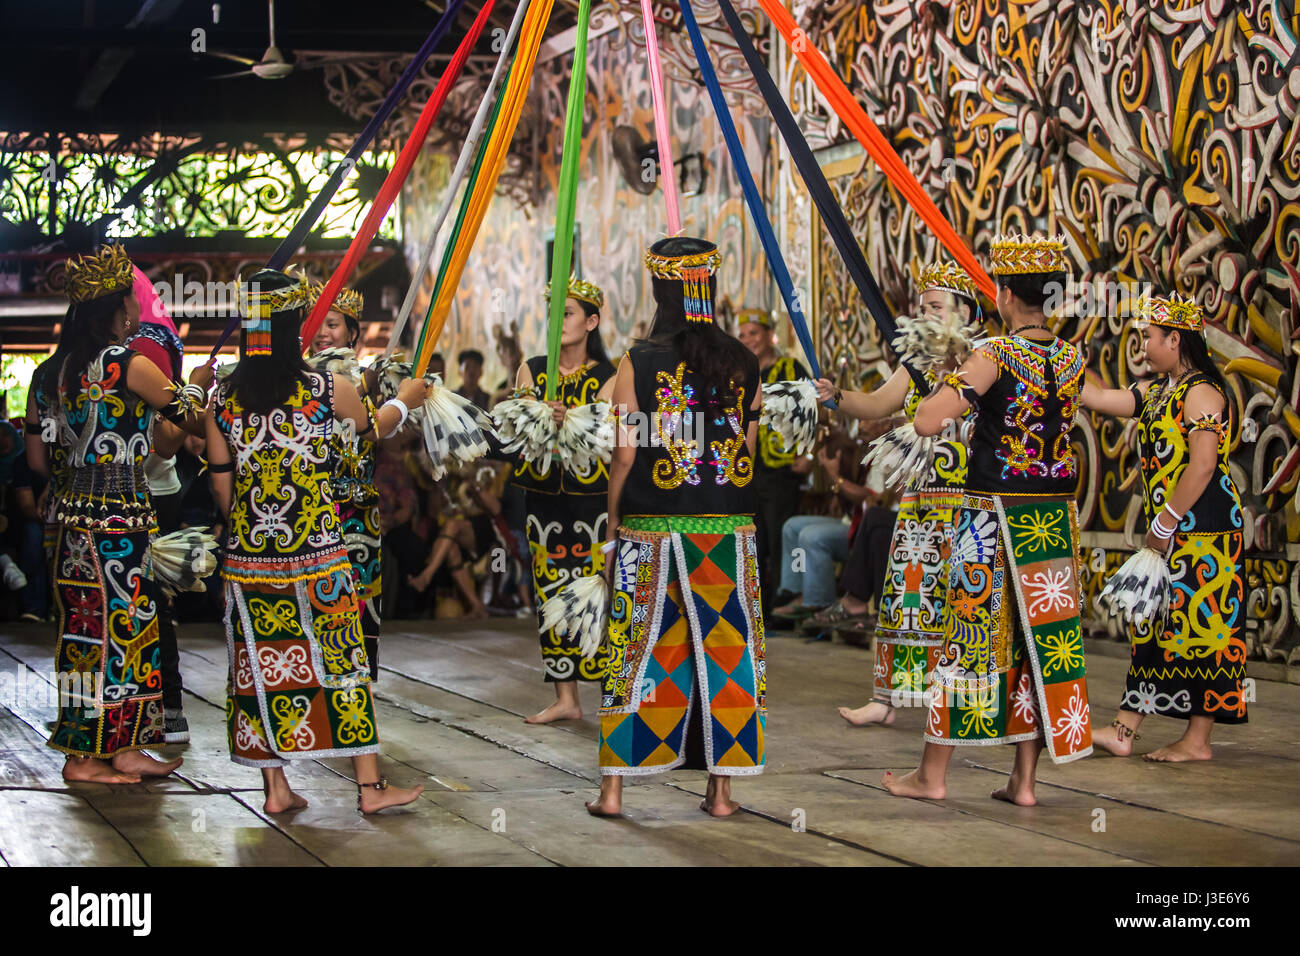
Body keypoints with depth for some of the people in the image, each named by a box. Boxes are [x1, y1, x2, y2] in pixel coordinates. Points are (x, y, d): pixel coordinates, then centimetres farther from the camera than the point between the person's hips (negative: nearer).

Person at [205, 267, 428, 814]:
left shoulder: (223, 400, -1)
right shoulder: (328, 390, -7)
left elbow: (222, 484, 5)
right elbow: (374, 430, 13)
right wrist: (406, 399, 34)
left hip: (248, 557, 3)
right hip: (316, 553, -2)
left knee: (261, 664, 10)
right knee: (341, 661, 6)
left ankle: (275, 787, 14)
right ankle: (369, 785, 11)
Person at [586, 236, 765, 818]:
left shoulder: (637, 364, -6)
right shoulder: (743, 363, 2)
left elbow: (626, 452, -5)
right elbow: (749, 448, 6)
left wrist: (614, 519, 6)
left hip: (651, 529, -2)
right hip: (728, 528, 2)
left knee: (637, 653, 4)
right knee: (723, 650, 8)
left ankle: (613, 788, 7)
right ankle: (721, 790, 10)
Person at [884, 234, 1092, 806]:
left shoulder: (994, 356, -13)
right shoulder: (1072, 359, 5)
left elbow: (926, 422, -20)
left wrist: (945, 384, 1)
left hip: (995, 515, -5)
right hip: (1055, 518, 5)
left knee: (969, 634, 3)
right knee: (1043, 637, 9)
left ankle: (933, 775, 12)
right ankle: (1024, 780, 12)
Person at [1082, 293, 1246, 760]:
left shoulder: (1201, 392, -14)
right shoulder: (1156, 392, 15)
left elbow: (1203, 463, -21)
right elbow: (1101, 398, 21)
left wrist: (1166, 522, -18)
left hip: (1202, 532, -10)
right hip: (1171, 533, 10)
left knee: (1199, 628, -4)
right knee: (1153, 627, 9)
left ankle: (1197, 740, 1)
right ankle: (1123, 731, 11)